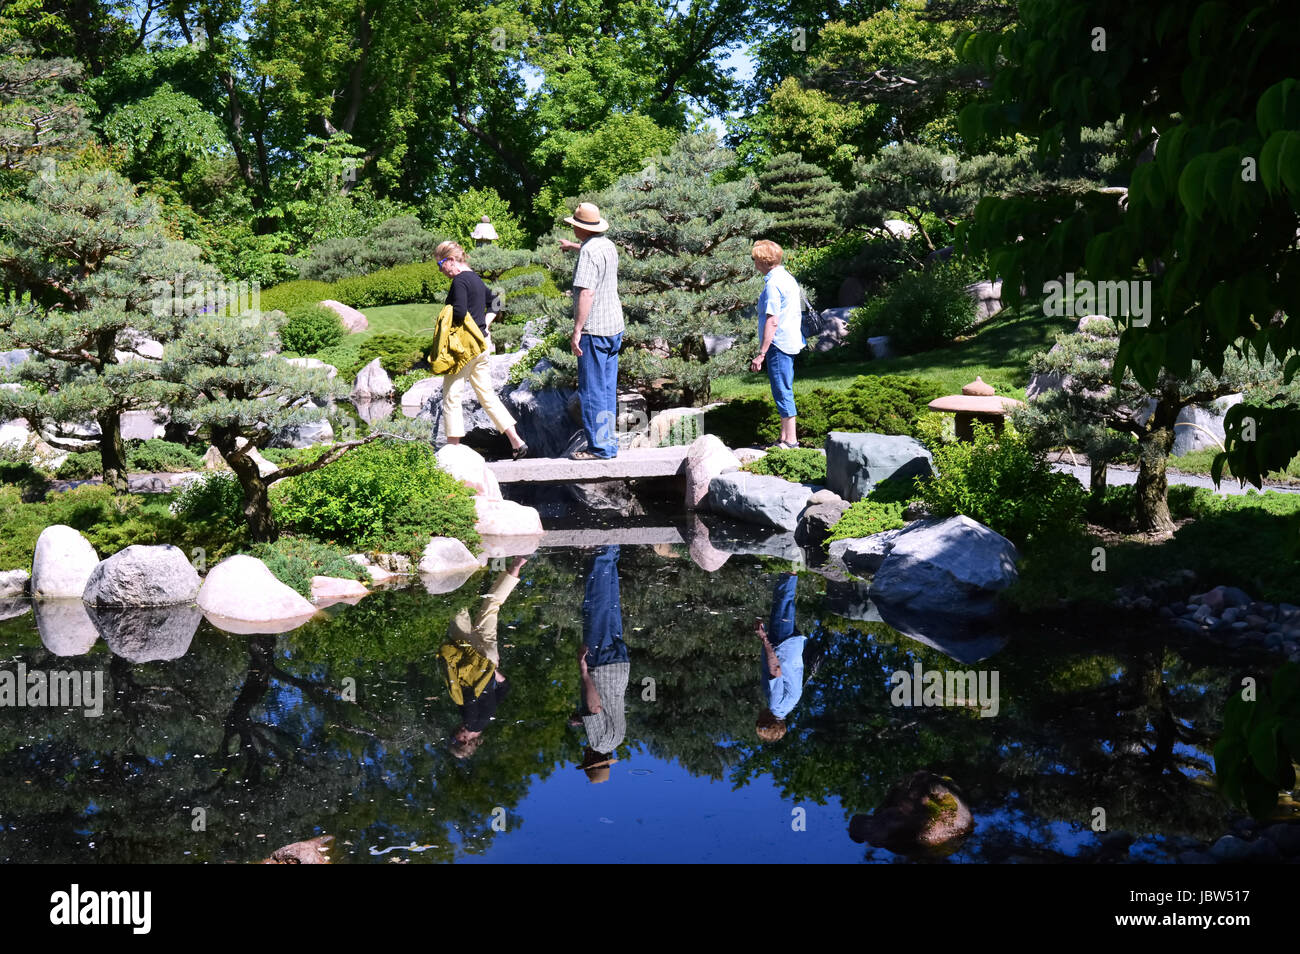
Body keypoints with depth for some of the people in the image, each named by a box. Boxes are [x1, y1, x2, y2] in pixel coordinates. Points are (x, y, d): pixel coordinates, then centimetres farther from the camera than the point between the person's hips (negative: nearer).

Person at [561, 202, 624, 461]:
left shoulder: (588, 252, -16)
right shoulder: (608, 246, 12)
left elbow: (586, 293, -24)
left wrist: (577, 330, -24)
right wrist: (574, 246, 57)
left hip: (594, 330, -9)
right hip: (615, 327, 9)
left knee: (592, 391, -5)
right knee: (608, 389, 14)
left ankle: (599, 447, -4)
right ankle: (609, 442, 18)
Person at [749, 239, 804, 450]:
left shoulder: (773, 284, -16)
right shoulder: (788, 278, 14)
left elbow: (772, 322, -20)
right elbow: (797, 314, 19)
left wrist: (761, 354, -19)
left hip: (778, 345, -10)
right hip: (791, 343, 10)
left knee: (783, 392, -5)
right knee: (784, 392, 14)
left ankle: (790, 441, -3)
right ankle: (785, 438, 19)